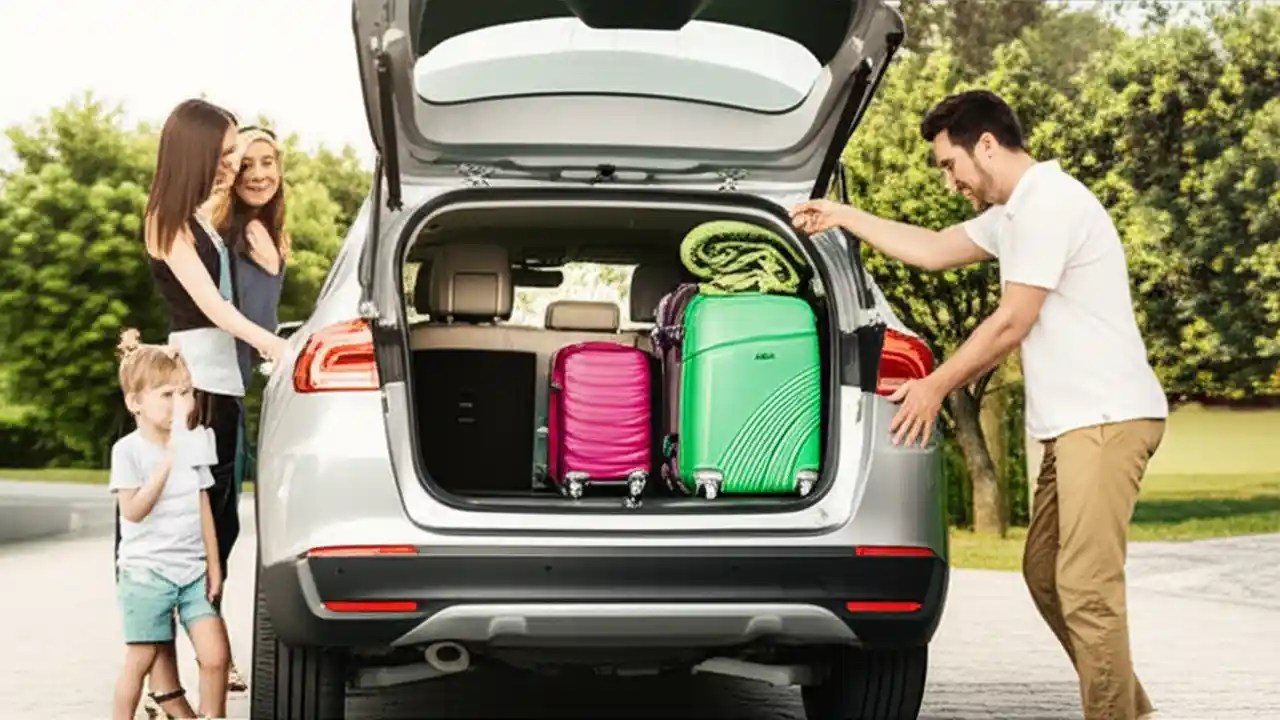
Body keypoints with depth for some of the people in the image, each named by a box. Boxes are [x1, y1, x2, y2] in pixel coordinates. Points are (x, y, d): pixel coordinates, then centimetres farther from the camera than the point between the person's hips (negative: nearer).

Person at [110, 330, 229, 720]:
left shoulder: (195, 444, 8)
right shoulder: (128, 450, -8)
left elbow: (203, 508, 12)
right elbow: (133, 510, -17)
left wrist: (213, 564, 8)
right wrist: (168, 462, -22)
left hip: (193, 570, 4)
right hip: (146, 571, -4)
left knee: (215, 655, -4)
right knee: (140, 660, 0)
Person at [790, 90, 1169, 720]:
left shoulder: (1047, 204, -14)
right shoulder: (1015, 212, 18)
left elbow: (1012, 323, -14)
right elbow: (935, 249, 30)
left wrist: (935, 386, -4)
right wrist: (843, 217, 30)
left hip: (1107, 418, -11)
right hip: (1076, 422, 11)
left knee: (1086, 587, -13)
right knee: (1045, 573, 14)